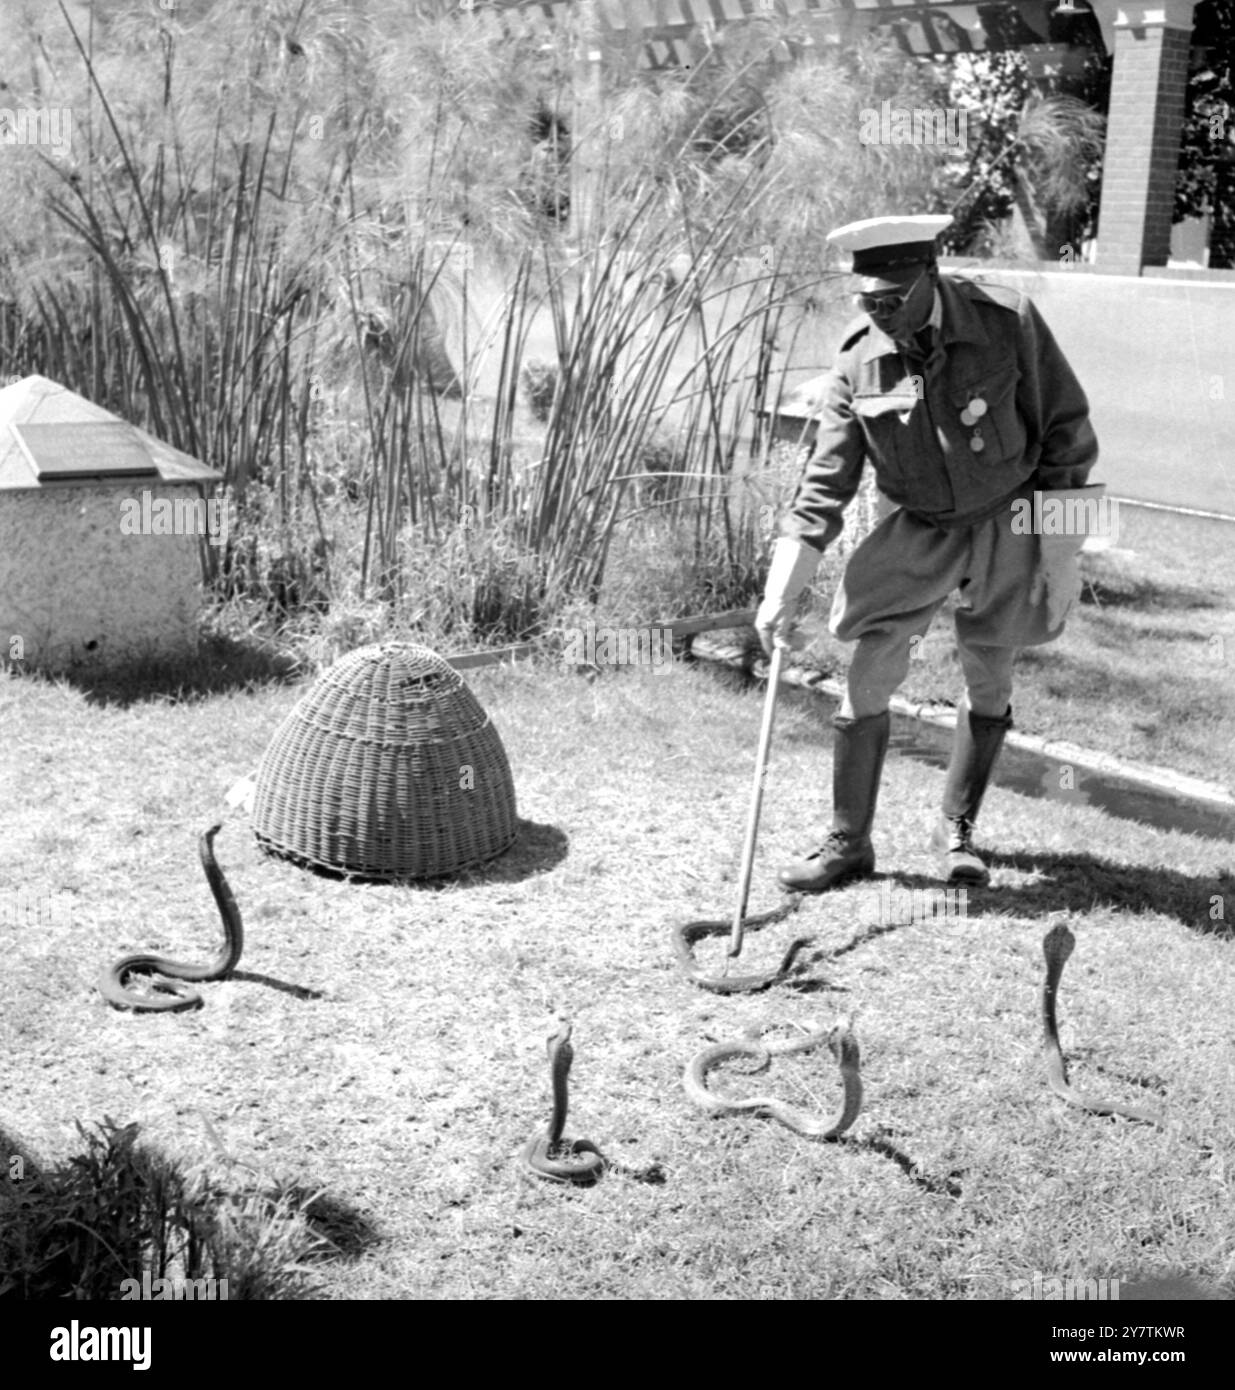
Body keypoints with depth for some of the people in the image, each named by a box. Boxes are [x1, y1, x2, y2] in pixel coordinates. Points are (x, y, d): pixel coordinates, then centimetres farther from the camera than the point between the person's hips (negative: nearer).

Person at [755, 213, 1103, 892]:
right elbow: (824, 485, -10)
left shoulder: (1007, 321, -19)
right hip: (919, 531, 1)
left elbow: (1066, 428, -9)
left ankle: (956, 830, 28)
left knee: (988, 683, 8)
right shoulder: (856, 364, -12)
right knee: (867, 678, -5)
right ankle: (849, 842, 10)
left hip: (1010, 524, -1)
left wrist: (1060, 547, -9)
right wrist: (780, 594, -17)